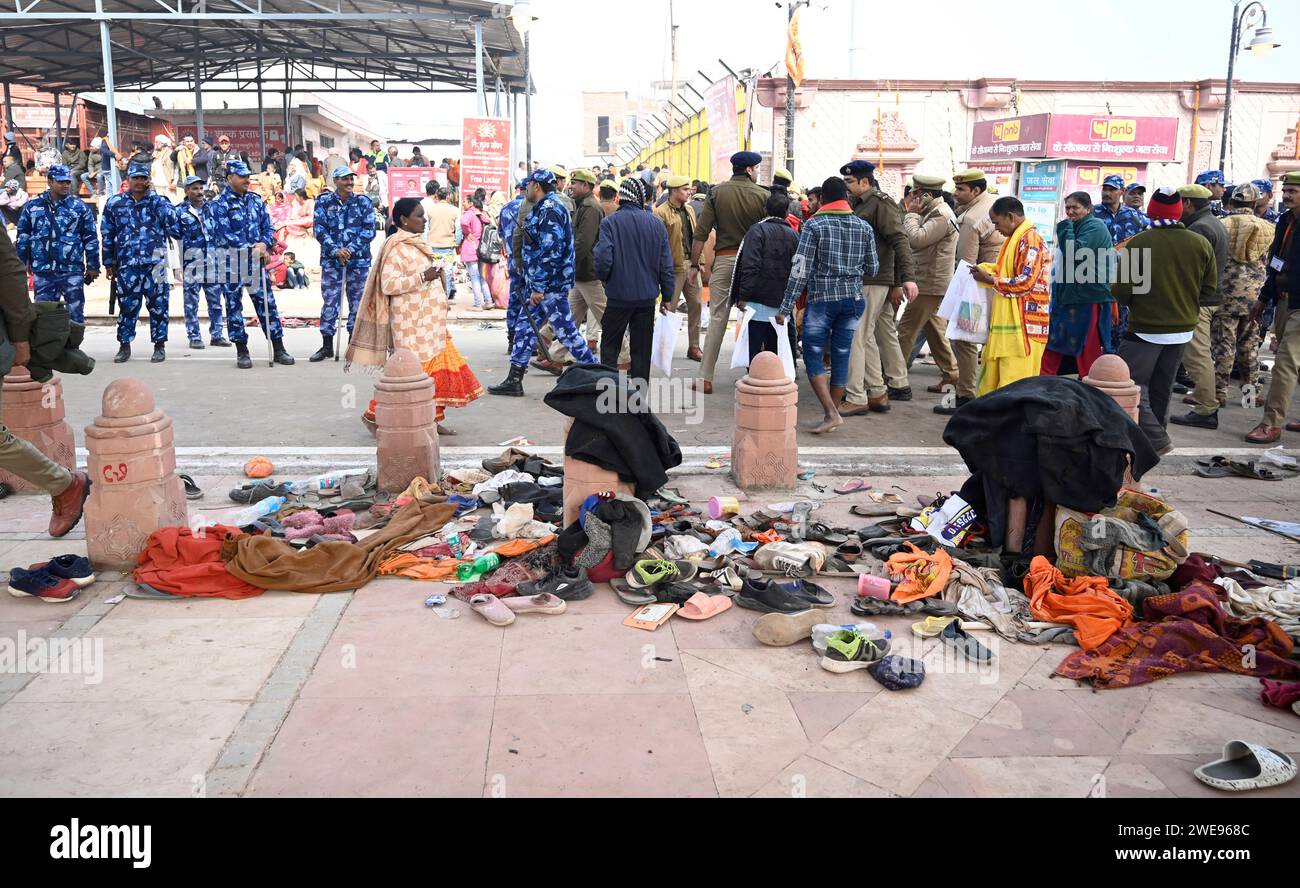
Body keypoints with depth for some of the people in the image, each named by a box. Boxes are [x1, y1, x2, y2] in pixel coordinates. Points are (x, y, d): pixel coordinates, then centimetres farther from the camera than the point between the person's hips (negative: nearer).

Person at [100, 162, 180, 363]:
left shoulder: (159, 201, 7)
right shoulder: (114, 203, 10)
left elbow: (174, 228, -9)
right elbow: (107, 235, 13)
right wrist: (109, 263, 11)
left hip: (155, 263, -1)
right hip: (127, 265, 1)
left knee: (158, 305, 3)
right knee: (127, 305, 3)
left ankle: (160, 346, 12)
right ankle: (124, 346, 13)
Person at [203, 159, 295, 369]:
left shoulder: (255, 200, 11)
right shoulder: (218, 204, -5)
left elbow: (268, 226, 11)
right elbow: (224, 234, -13)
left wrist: (264, 243, -10)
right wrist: (250, 249, -18)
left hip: (255, 261, 4)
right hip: (230, 263, -4)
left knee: (267, 303, 4)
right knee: (234, 306, 4)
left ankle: (278, 349, 10)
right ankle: (242, 352, 11)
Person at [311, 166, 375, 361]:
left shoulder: (364, 202, 5)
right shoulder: (324, 202, 5)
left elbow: (369, 230, -3)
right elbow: (319, 229, -3)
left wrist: (351, 249, -14)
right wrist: (335, 250, -17)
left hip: (359, 260, 1)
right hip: (331, 260, 0)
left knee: (357, 302, 6)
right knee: (329, 302, 0)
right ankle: (327, 345, 9)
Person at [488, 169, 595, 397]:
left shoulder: (550, 209, -16)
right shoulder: (543, 208, 17)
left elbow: (551, 250, -24)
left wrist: (538, 287, -23)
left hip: (550, 284, -10)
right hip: (540, 284, 10)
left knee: (566, 331, -5)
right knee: (526, 329, 10)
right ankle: (514, 381, 15)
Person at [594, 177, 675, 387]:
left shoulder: (610, 223, -9)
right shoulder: (656, 224, 1)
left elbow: (602, 259, -15)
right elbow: (666, 264, 3)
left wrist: (602, 277, 7)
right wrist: (667, 296, 11)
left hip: (618, 294, -2)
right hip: (647, 296, 3)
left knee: (610, 345, 10)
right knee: (642, 348, 9)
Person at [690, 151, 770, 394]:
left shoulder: (716, 193, 1)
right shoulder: (763, 195, -1)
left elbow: (701, 233, -3)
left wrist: (695, 265, 3)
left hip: (724, 259, 0)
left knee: (717, 318, 2)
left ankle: (705, 379, 0)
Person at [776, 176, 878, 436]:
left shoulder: (814, 225, -6)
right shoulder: (864, 227, 5)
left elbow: (800, 269, -10)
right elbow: (873, 269, 9)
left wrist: (786, 307, -7)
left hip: (822, 299, -4)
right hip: (853, 299, 4)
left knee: (813, 355, 3)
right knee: (841, 357, 9)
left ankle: (831, 413, -9)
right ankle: (832, 416, 16)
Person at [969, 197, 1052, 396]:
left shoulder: (1030, 239, -12)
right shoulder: (1018, 239, 19)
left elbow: (1025, 282, -19)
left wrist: (990, 279, -10)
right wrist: (986, 273, 11)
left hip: (1022, 325, -10)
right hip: (1009, 323, 10)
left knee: (1015, 387, -9)